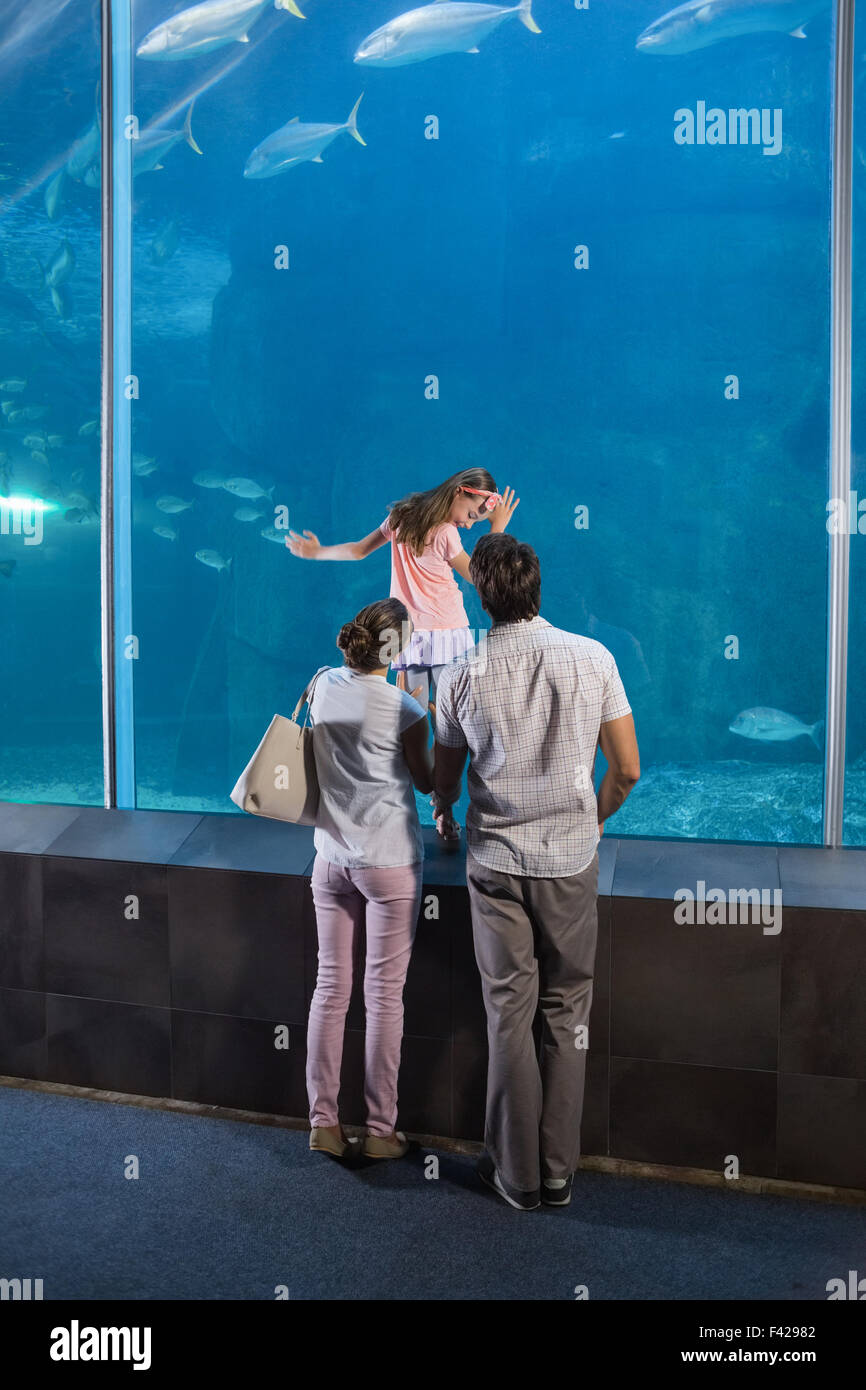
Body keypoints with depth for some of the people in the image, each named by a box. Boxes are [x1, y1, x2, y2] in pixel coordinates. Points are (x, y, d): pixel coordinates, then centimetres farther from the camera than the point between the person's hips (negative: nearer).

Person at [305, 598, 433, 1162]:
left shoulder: (324, 685, -1)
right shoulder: (404, 709, -15)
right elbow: (427, 782, -1)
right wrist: (434, 729, 13)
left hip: (331, 858, 5)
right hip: (390, 862, -5)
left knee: (331, 987, 11)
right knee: (385, 995, 5)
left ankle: (323, 1122, 19)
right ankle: (381, 1131, 16)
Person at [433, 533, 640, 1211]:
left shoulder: (462, 675, -7)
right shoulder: (593, 659, -7)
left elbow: (444, 782, 5)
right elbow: (627, 770, -3)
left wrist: (444, 814, 28)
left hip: (495, 862, 0)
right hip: (571, 861, 0)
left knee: (509, 1014, 9)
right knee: (567, 1013, 12)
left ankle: (518, 1173, 21)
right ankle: (560, 1172, 21)